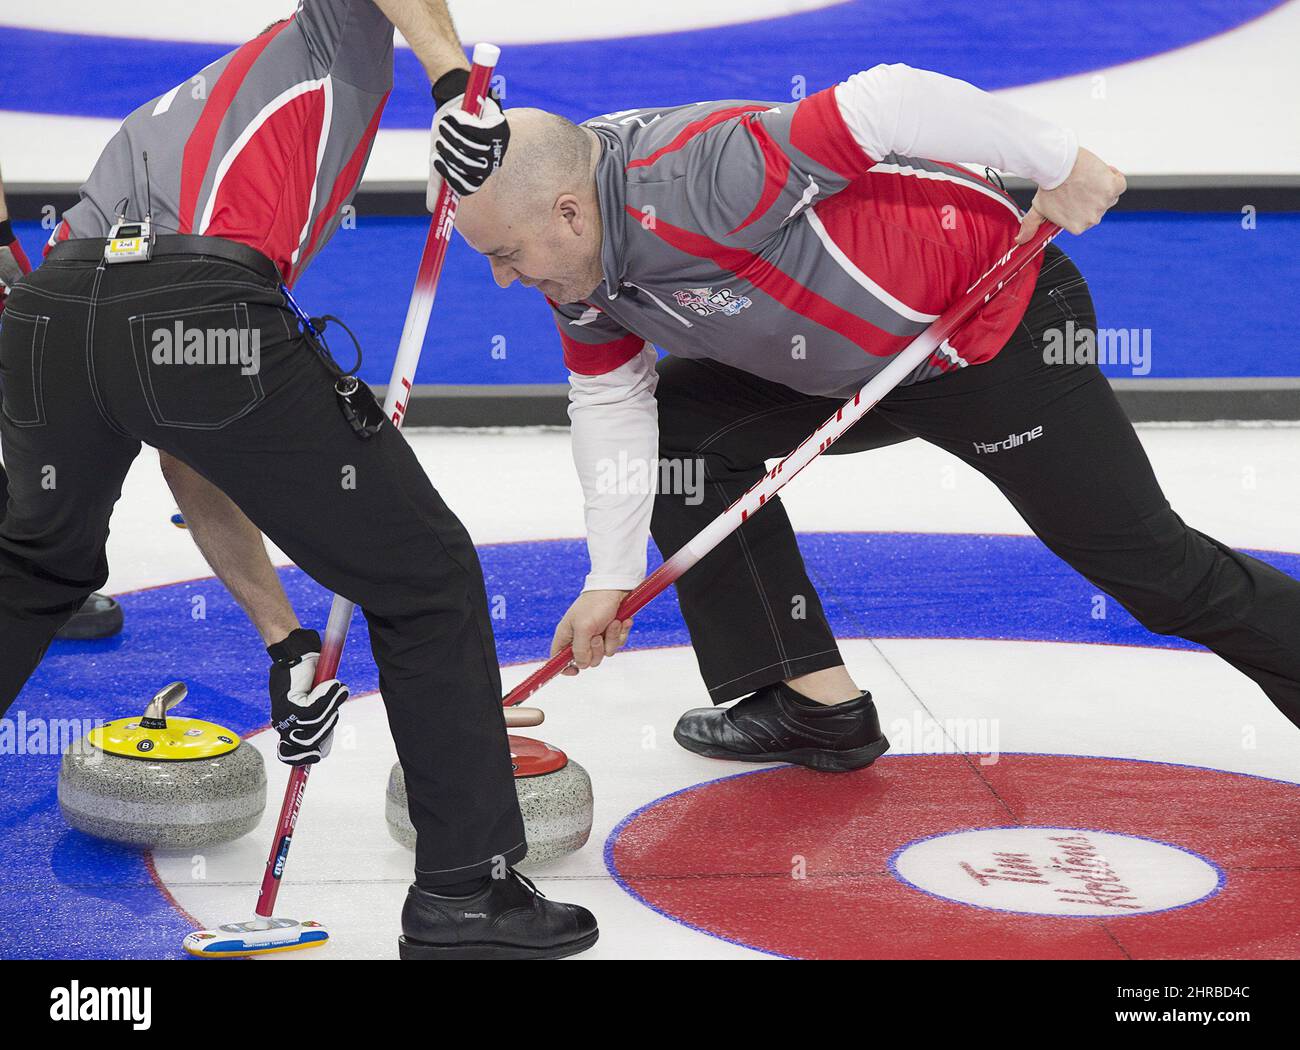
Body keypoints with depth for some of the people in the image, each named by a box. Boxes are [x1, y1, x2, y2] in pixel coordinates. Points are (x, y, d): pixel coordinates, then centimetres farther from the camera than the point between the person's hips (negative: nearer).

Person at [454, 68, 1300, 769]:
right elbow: (610, 398, 4)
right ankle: (817, 703, 4)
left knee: (1147, 561, -4)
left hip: (994, 326, -9)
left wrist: (1062, 166, -26)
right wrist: (613, 579, -2)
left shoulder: (694, 180, -35)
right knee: (679, 425, 1)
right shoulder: (580, 253, -5)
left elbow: (886, 101, -36)